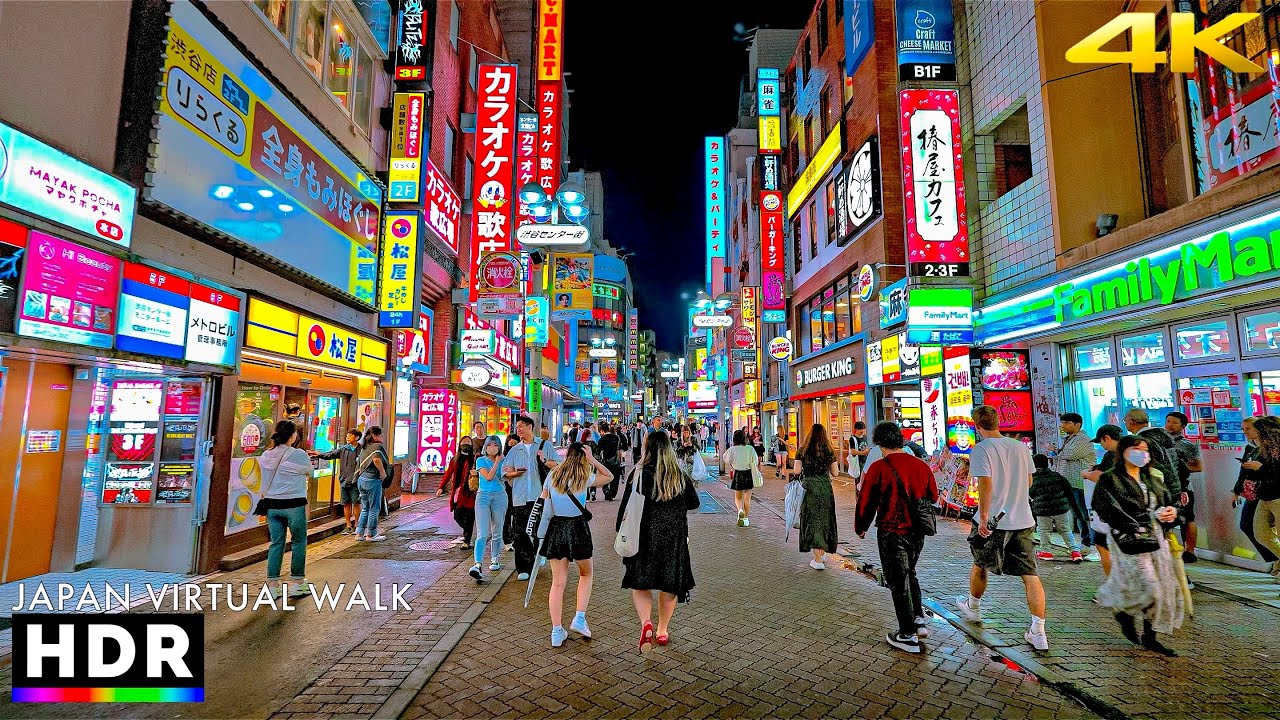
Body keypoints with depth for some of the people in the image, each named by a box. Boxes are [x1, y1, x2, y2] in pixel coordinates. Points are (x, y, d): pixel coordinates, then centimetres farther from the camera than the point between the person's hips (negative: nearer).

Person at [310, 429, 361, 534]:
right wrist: (319, 455, -5)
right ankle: (348, 525, 20)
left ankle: (356, 525, 13)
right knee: (346, 504, 10)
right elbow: (330, 454, 7)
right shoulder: (343, 449, 8)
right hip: (343, 481, 4)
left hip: (355, 482, -4)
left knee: (356, 503, 1)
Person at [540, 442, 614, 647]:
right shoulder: (585, 478, -4)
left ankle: (556, 632, 8)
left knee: (558, 582, 7)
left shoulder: (552, 475, 4)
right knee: (585, 575, 20)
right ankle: (579, 618, 7)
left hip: (556, 527, 3)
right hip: (578, 527, -2)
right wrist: (593, 460, 1)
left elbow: (543, 504, 9)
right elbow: (609, 476, 10)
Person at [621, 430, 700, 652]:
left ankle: (646, 622, -9)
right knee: (670, 584, 16)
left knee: (640, 583, 13)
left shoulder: (639, 475, -11)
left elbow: (626, 508, -9)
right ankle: (662, 631, 27)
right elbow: (694, 503, 8)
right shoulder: (681, 476, -3)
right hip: (675, 537, 2)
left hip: (645, 537, -2)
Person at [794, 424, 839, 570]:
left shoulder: (803, 451, -5)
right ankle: (822, 551, 34)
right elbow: (835, 473, 3)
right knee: (825, 519, 18)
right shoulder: (829, 451, 0)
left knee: (812, 520, 4)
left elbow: (797, 471, -7)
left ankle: (818, 560, 3)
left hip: (809, 488, -2)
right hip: (825, 488, 2)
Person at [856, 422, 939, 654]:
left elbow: (866, 503, -10)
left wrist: (860, 528, 6)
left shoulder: (878, 468, -16)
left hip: (891, 533, -5)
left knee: (898, 582, 6)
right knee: (910, 574, 26)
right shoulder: (921, 465, -1)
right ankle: (919, 620, 26)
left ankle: (908, 636, 14)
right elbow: (933, 497, 12)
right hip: (918, 532, 5)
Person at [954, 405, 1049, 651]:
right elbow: (1028, 482, 16)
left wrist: (983, 516, -16)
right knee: (1030, 575, 4)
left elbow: (985, 484, -21)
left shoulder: (981, 449, -13)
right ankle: (1038, 633, 1)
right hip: (1023, 520, 4)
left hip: (993, 521, -4)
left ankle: (973, 609, 38)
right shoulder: (1020, 447, 5)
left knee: (980, 566, 18)